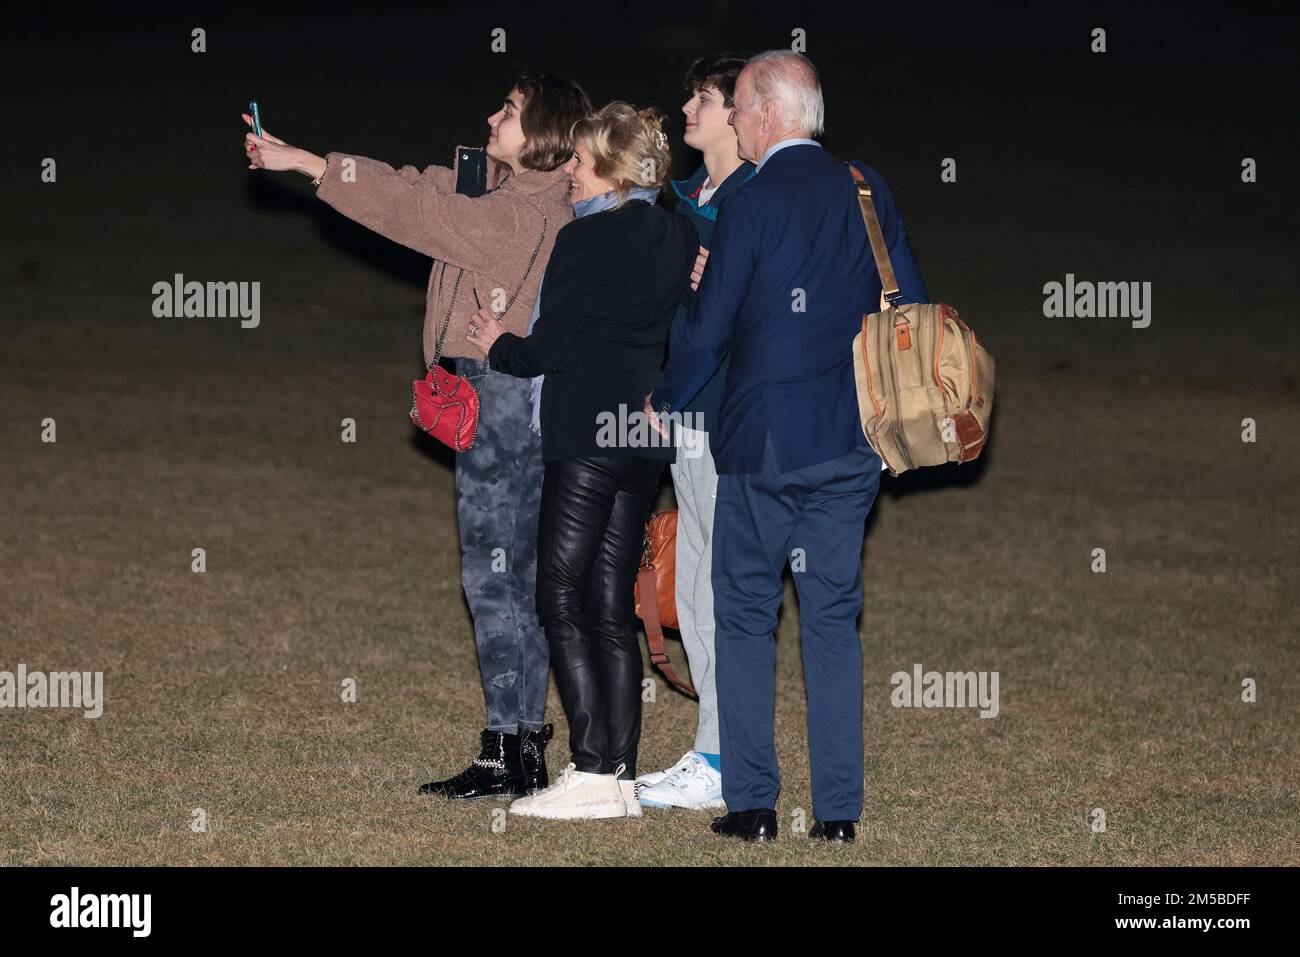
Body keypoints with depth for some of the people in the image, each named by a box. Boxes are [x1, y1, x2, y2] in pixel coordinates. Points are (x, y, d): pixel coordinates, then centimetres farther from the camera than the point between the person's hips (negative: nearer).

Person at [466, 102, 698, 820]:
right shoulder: (681, 239, 10)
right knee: (613, 605, 9)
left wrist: (500, 346, 7)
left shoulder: (586, 239, -12)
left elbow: (549, 348, -10)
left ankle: (592, 769, -10)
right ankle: (622, 775, 6)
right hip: (648, 437, 8)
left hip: (589, 433, -8)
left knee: (561, 598, -4)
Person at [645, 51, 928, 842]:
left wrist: (663, 402, 9)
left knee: (746, 616, 7)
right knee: (834, 617, 9)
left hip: (764, 441, -4)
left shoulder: (753, 206, -12)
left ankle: (753, 801, 5)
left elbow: (708, 333, -8)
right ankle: (838, 807, 7)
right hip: (851, 446, 4)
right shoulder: (868, 191, 4)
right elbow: (911, 309, 8)